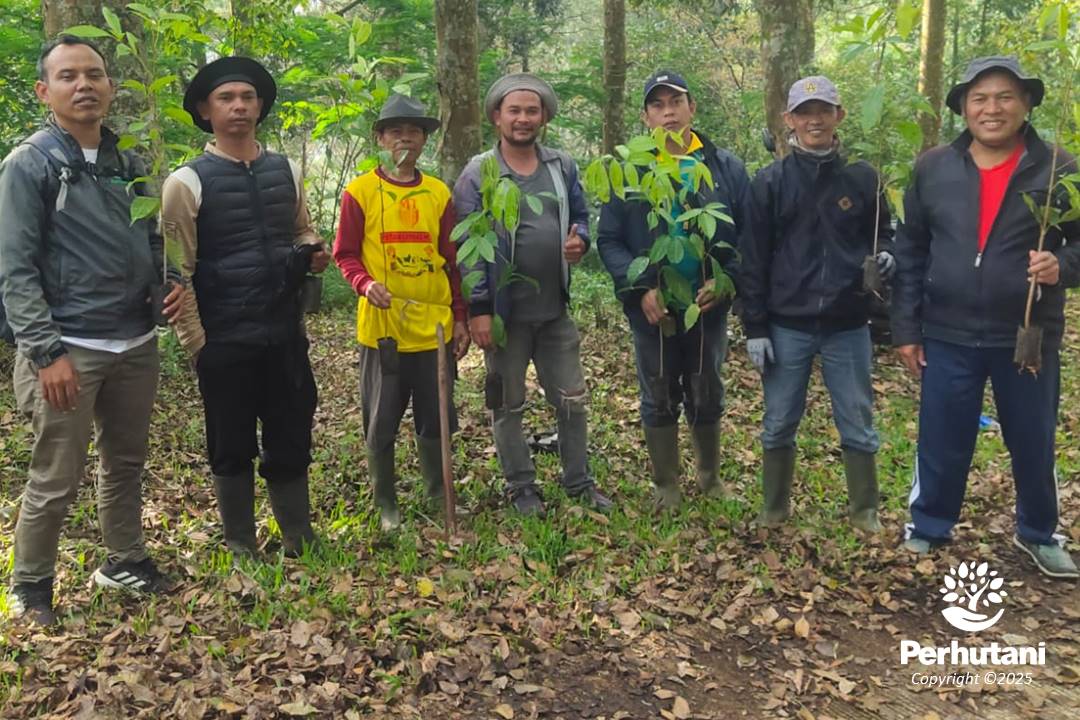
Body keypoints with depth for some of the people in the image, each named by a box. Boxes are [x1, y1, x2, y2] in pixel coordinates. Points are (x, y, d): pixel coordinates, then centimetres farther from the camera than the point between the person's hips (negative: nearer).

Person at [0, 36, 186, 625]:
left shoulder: (127, 166, 11)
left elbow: (151, 241, 19)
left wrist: (173, 283, -2)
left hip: (136, 345, 6)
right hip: (70, 349, -6)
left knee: (125, 464, 17)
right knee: (55, 481, 3)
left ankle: (124, 562, 34)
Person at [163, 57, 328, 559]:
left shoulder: (286, 171, 7)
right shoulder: (187, 183, -6)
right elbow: (177, 271, -6)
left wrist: (312, 253, -3)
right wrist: (195, 342, -8)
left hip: (285, 334, 4)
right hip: (224, 342, -4)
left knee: (292, 439, 12)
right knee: (232, 448, 10)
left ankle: (299, 541, 29)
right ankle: (241, 547, 28)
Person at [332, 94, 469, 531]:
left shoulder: (438, 193, 8)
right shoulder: (360, 192, -1)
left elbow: (452, 262, 11)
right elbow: (345, 254, 0)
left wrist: (460, 318, 10)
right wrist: (366, 284, -19)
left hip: (434, 327, 3)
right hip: (381, 327, -2)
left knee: (435, 421, 11)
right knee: (381, 423, 6)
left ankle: (439, 499, 28)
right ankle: (385, 505, 23)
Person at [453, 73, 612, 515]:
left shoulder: (562, 167, 6)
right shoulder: (477, 174, -7)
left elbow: (580, 217, 16)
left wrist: (580, 241, -9)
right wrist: (478, 309, -14)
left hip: (554, 309, 4)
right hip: (505, 312, -4)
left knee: (572, 399, 11)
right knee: (508, 405, 10)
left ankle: (579, 481, 27)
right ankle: (521, 485, 26)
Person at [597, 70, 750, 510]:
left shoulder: (726, 168, -1)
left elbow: (748, 236, 0)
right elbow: (609, 240, -4)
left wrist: (726, 280, -15)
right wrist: (639, 288, -17)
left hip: (707, 306, 1)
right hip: (653, 308, 0)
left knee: (706, 397, 15)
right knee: (659, 401, 11)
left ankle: (710, 476, 37)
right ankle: (666, 485, 28)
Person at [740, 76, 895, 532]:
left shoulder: (862, 177, 3)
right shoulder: (770, 182, 0)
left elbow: (882, 233, 15)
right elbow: (754, 259, -1)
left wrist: (884, 256, -10)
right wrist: (755, 328, -5)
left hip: (847, 326, 1)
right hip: (787, 327, 0)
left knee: (858, 427, 9)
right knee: (779, 425, 10)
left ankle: (864, 511, 26)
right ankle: (774, 508, 27)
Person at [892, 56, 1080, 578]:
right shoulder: (932, 169, 1)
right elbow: (910, 251, 4)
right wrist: (905, 327, 2)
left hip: (1029, 337, 0)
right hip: (948, 336, 0)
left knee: (1034, 445, 15)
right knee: (941, 444, 9)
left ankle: (1038, 534, 37)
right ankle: (927, 529, 30)